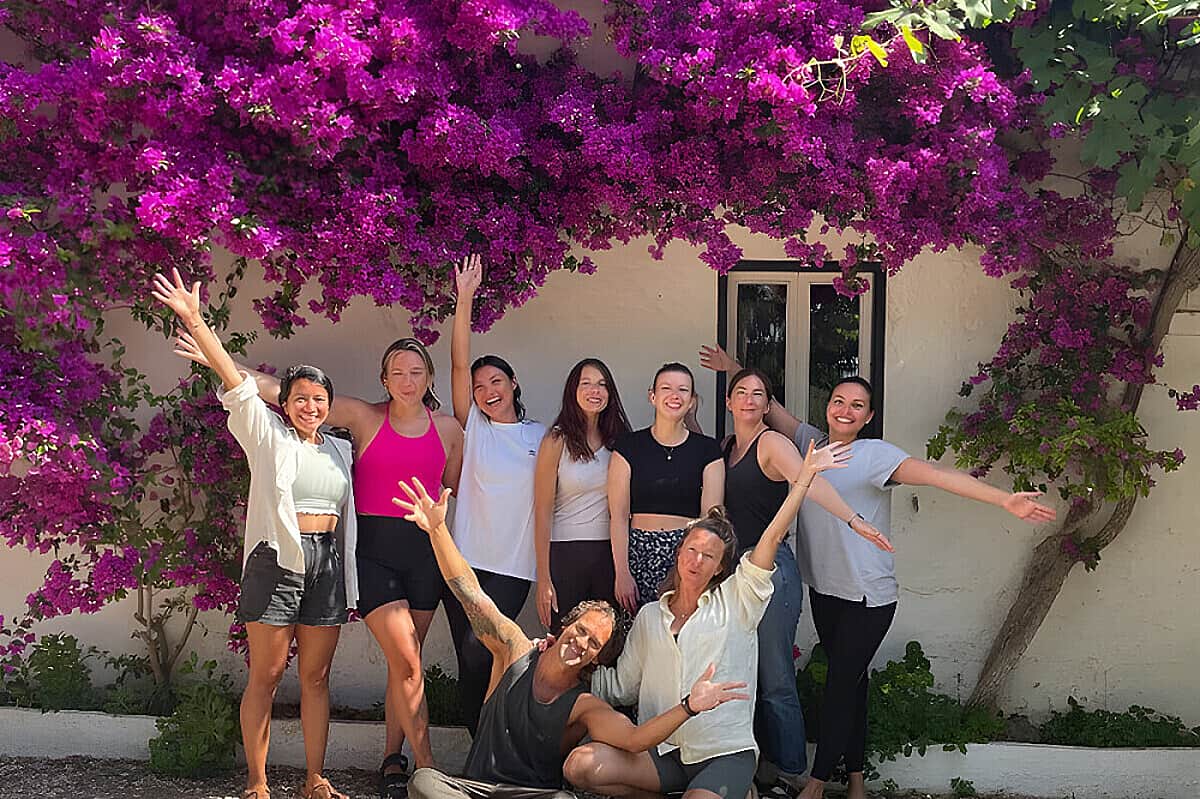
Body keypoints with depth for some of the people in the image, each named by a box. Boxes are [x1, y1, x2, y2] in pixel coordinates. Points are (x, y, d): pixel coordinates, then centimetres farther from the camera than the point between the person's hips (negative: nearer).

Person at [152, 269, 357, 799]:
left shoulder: (339, 450, 16)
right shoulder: (268, 437, 2)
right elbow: (238, 386, -9)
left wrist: (348, 576, 17)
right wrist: (194, 322, -18)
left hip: (327, 563, 4)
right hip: (276, 558, -4)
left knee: (316, 677, 7)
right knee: (266, 675, -2)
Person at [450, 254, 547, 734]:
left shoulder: (540, 437, 9)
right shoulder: (473, 428, 7)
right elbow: (459, 364, -3)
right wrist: (465, 299, -10)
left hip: (514, 566, -1)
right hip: (466, 559, 1)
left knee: (479, 649, -14)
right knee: (470, 658, 1)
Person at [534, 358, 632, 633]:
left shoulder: (619, 441, 7)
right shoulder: (556, 442, -3)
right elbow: (543, 513, -5)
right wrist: (543, 579, -8)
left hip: (610, 553, 3)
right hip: (566, 554, -3)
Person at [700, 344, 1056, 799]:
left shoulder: (875, 455, -11)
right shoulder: (811, 442, 6)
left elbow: (936, 475, -23)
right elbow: (768, 409, 18)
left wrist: (1004, 500, -32)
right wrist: (735, 370, 13)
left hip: (868, 596, -5)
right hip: (823, 589, 5)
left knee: (841, 683, -3)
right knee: (850, 681, 14)